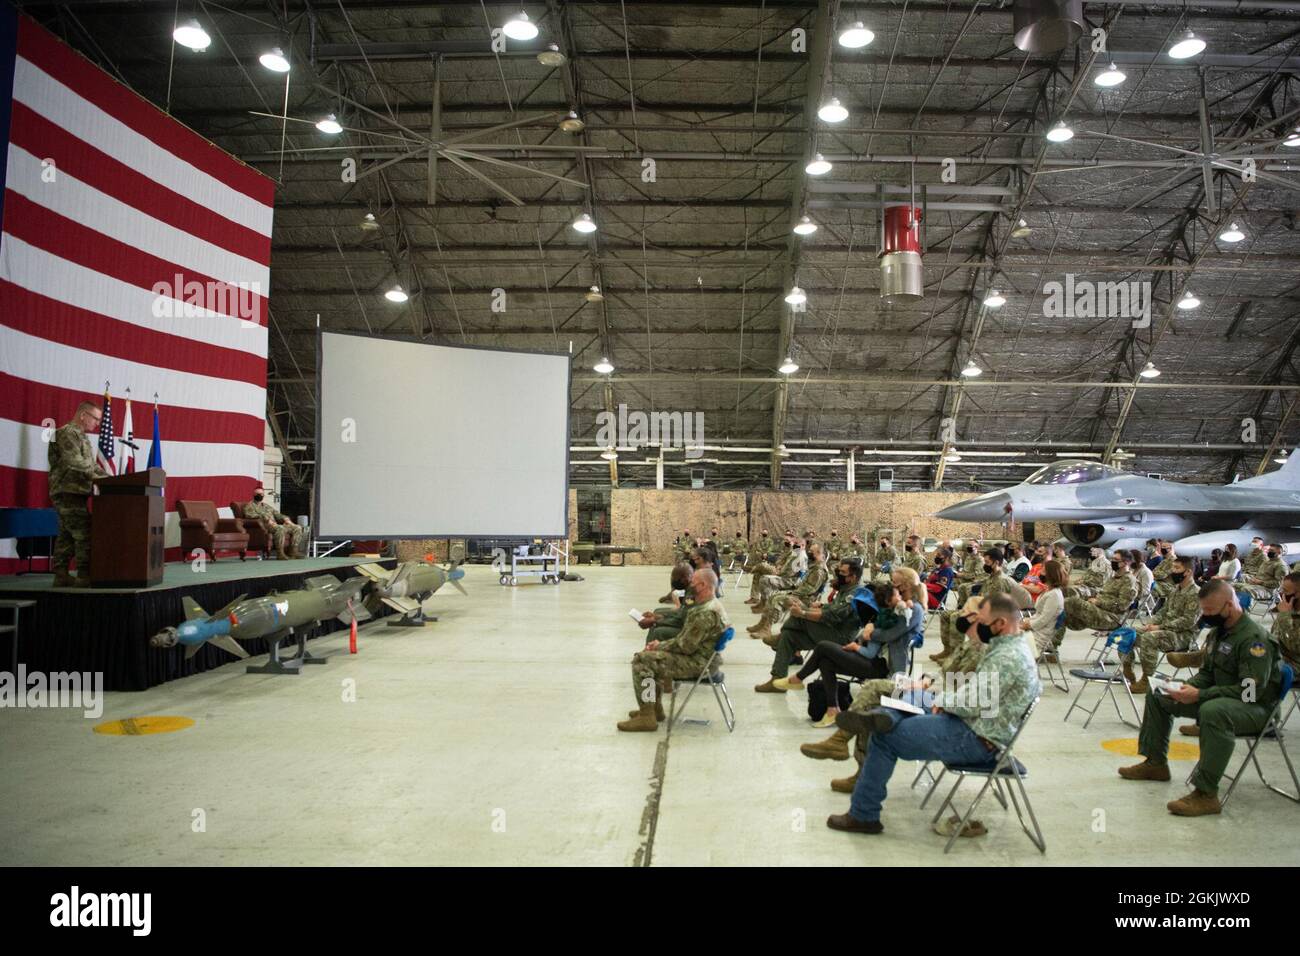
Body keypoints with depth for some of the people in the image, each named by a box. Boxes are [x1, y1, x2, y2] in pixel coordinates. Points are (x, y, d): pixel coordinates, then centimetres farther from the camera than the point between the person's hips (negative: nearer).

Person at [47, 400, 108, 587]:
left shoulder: (80, 436, 22)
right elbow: (74, 462, -21)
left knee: (67, 536, 10)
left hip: (74, 493, 10)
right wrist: (98, 475, -16)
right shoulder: (68, 433, -9)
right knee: (84, 534, -12)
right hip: (68, 492, -10)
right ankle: (85, 577, -11)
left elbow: (90, 465, 24)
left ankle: (61, 576, 14)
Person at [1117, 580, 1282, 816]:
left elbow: (1251, 691, -28)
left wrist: (1200, 695, -30)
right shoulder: (1218, 631, 8)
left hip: (1255, 707, -10)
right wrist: (1189, 687, -3)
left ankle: (1206, 794, -37)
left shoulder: (1254, 638, -21)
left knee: (1213, 711, -42)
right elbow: (1207, 671, 18)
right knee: (1156, 697, 12)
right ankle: (1155, 763, 21)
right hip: (1219, 697, 10)